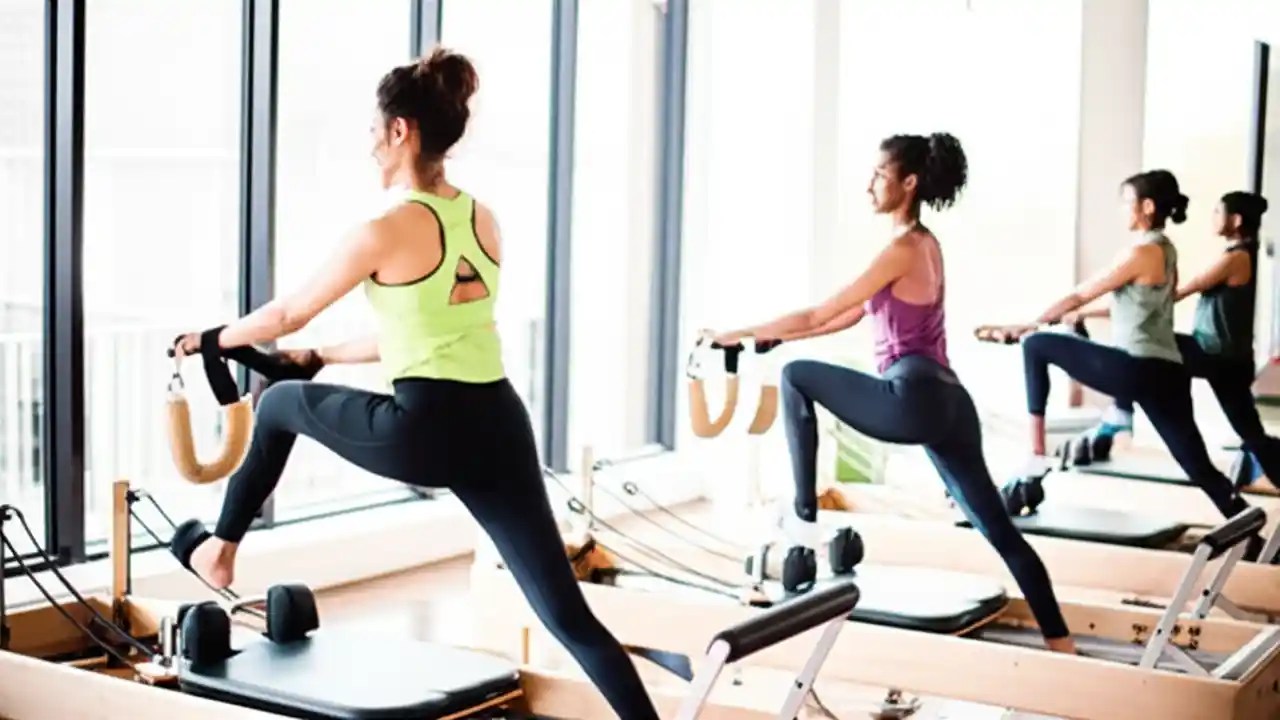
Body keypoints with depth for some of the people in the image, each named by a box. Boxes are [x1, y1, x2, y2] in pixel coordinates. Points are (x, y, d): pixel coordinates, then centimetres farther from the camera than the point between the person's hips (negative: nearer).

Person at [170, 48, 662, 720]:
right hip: (499, 425, 5)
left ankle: (220, 550, 41)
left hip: (423, 432, -5)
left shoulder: (387, 231, -9)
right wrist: (322, 357, 34)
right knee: (567, 613, 5)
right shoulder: (484, 221, 12)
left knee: (279, 405, 25)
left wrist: (212, 339, 24)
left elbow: (288, 315, 4)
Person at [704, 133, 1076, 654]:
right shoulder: (924, 244, 18)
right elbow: (850, 316, 22)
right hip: (946, 402, 10)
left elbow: (822, 315, -8)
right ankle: (1060, 642, 12)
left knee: (796, 378, 3)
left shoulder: (902, 249, -9)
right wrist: (772, 334, 21)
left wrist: (745, 333, 0)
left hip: (913, 401, -9)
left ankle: (805, 518, 4)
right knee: (998, 528, 11)